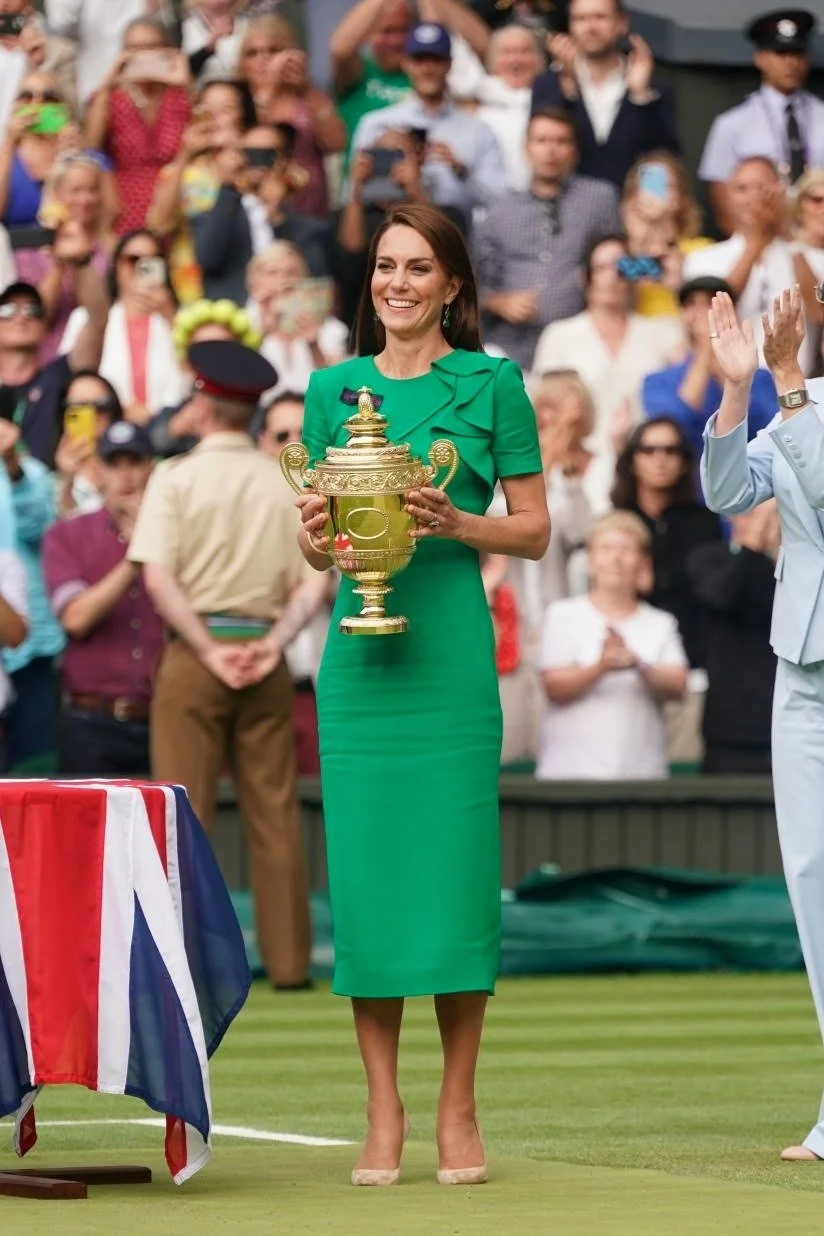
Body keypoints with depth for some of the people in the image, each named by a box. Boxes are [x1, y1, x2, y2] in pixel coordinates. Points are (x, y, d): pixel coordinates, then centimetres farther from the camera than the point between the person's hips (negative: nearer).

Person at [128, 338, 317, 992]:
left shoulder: (177, 477, -3)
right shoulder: (287, 483, 5)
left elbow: (159, 577, -12)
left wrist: (208, 649, -11)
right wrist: (273, 642, -6)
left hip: (195, 651, -3)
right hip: (266, 658, 3)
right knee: (275, 814, 6)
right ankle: (288, 958, 6)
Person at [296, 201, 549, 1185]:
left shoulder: (491, 383, 3)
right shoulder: (335, 390, 12)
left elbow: (536, 531, 5)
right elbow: (319, 548, 16)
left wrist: (453, 523, -12)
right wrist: (316, 535, -7)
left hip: (451, 648, -3)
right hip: (358, 650, 3)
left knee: (455, 868, -3)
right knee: (364, 870, 0)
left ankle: (457, 1112, 5)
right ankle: (382, 1115, 6)